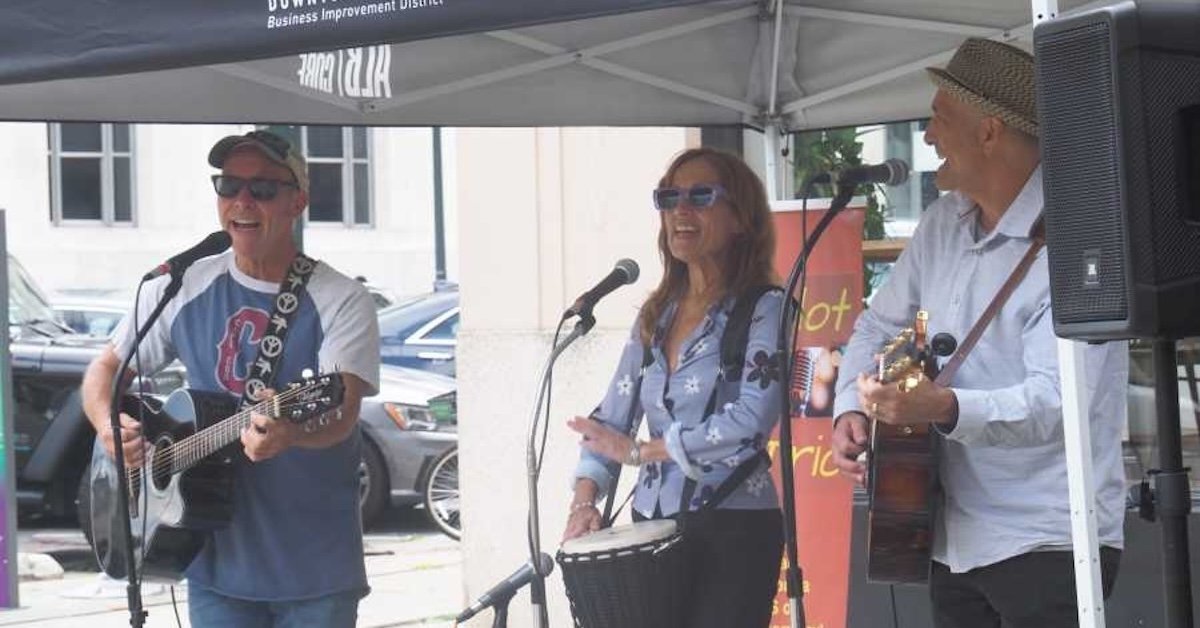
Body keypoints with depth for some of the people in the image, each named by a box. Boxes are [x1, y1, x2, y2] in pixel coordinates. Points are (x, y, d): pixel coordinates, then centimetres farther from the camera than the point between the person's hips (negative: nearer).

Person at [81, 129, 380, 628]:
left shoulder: (340, 301, -7)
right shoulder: (182, 289, 6)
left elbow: (341, 413, -20)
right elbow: (107, 368, 15)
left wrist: (289, 434, -42)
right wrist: (107, 426, -7)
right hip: (218, 562, 3)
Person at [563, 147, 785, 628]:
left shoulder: (762, 309, -6)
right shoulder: (656, 314, 13)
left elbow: (751, 422, -18)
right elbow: (611, 417, 13)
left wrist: (638, 451, -12)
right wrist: (584, 499, -4)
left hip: (732, 530, -6)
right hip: (653, 527, 6)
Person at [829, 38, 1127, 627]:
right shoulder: (944, 222, 8)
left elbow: (1057, 403, -27)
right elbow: (878, 327, 20)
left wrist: (944, 407, -41)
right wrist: (851, 409, 1)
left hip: (1046, 546, -8)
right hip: (954, 542, 8)